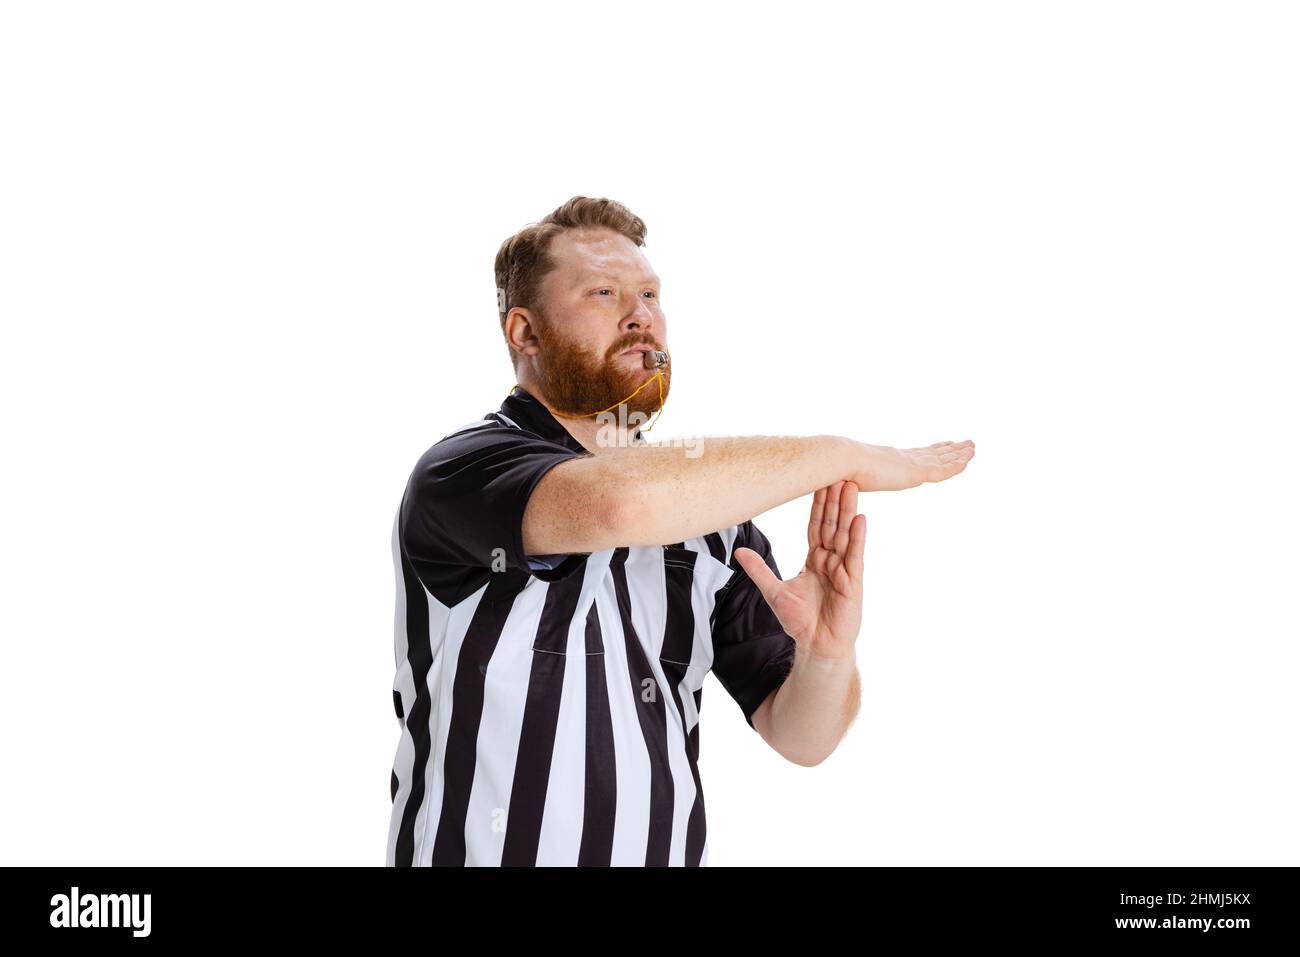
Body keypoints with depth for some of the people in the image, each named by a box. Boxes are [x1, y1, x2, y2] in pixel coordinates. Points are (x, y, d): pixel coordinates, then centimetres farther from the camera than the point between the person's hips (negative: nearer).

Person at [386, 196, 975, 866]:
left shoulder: (708, 513, 5)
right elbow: (620, 503, -32)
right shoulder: (459, 471, -13)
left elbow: (798, 736, 2)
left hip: (671, 851, 5)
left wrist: (825, 654, -18)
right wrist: (844, 456, -21)